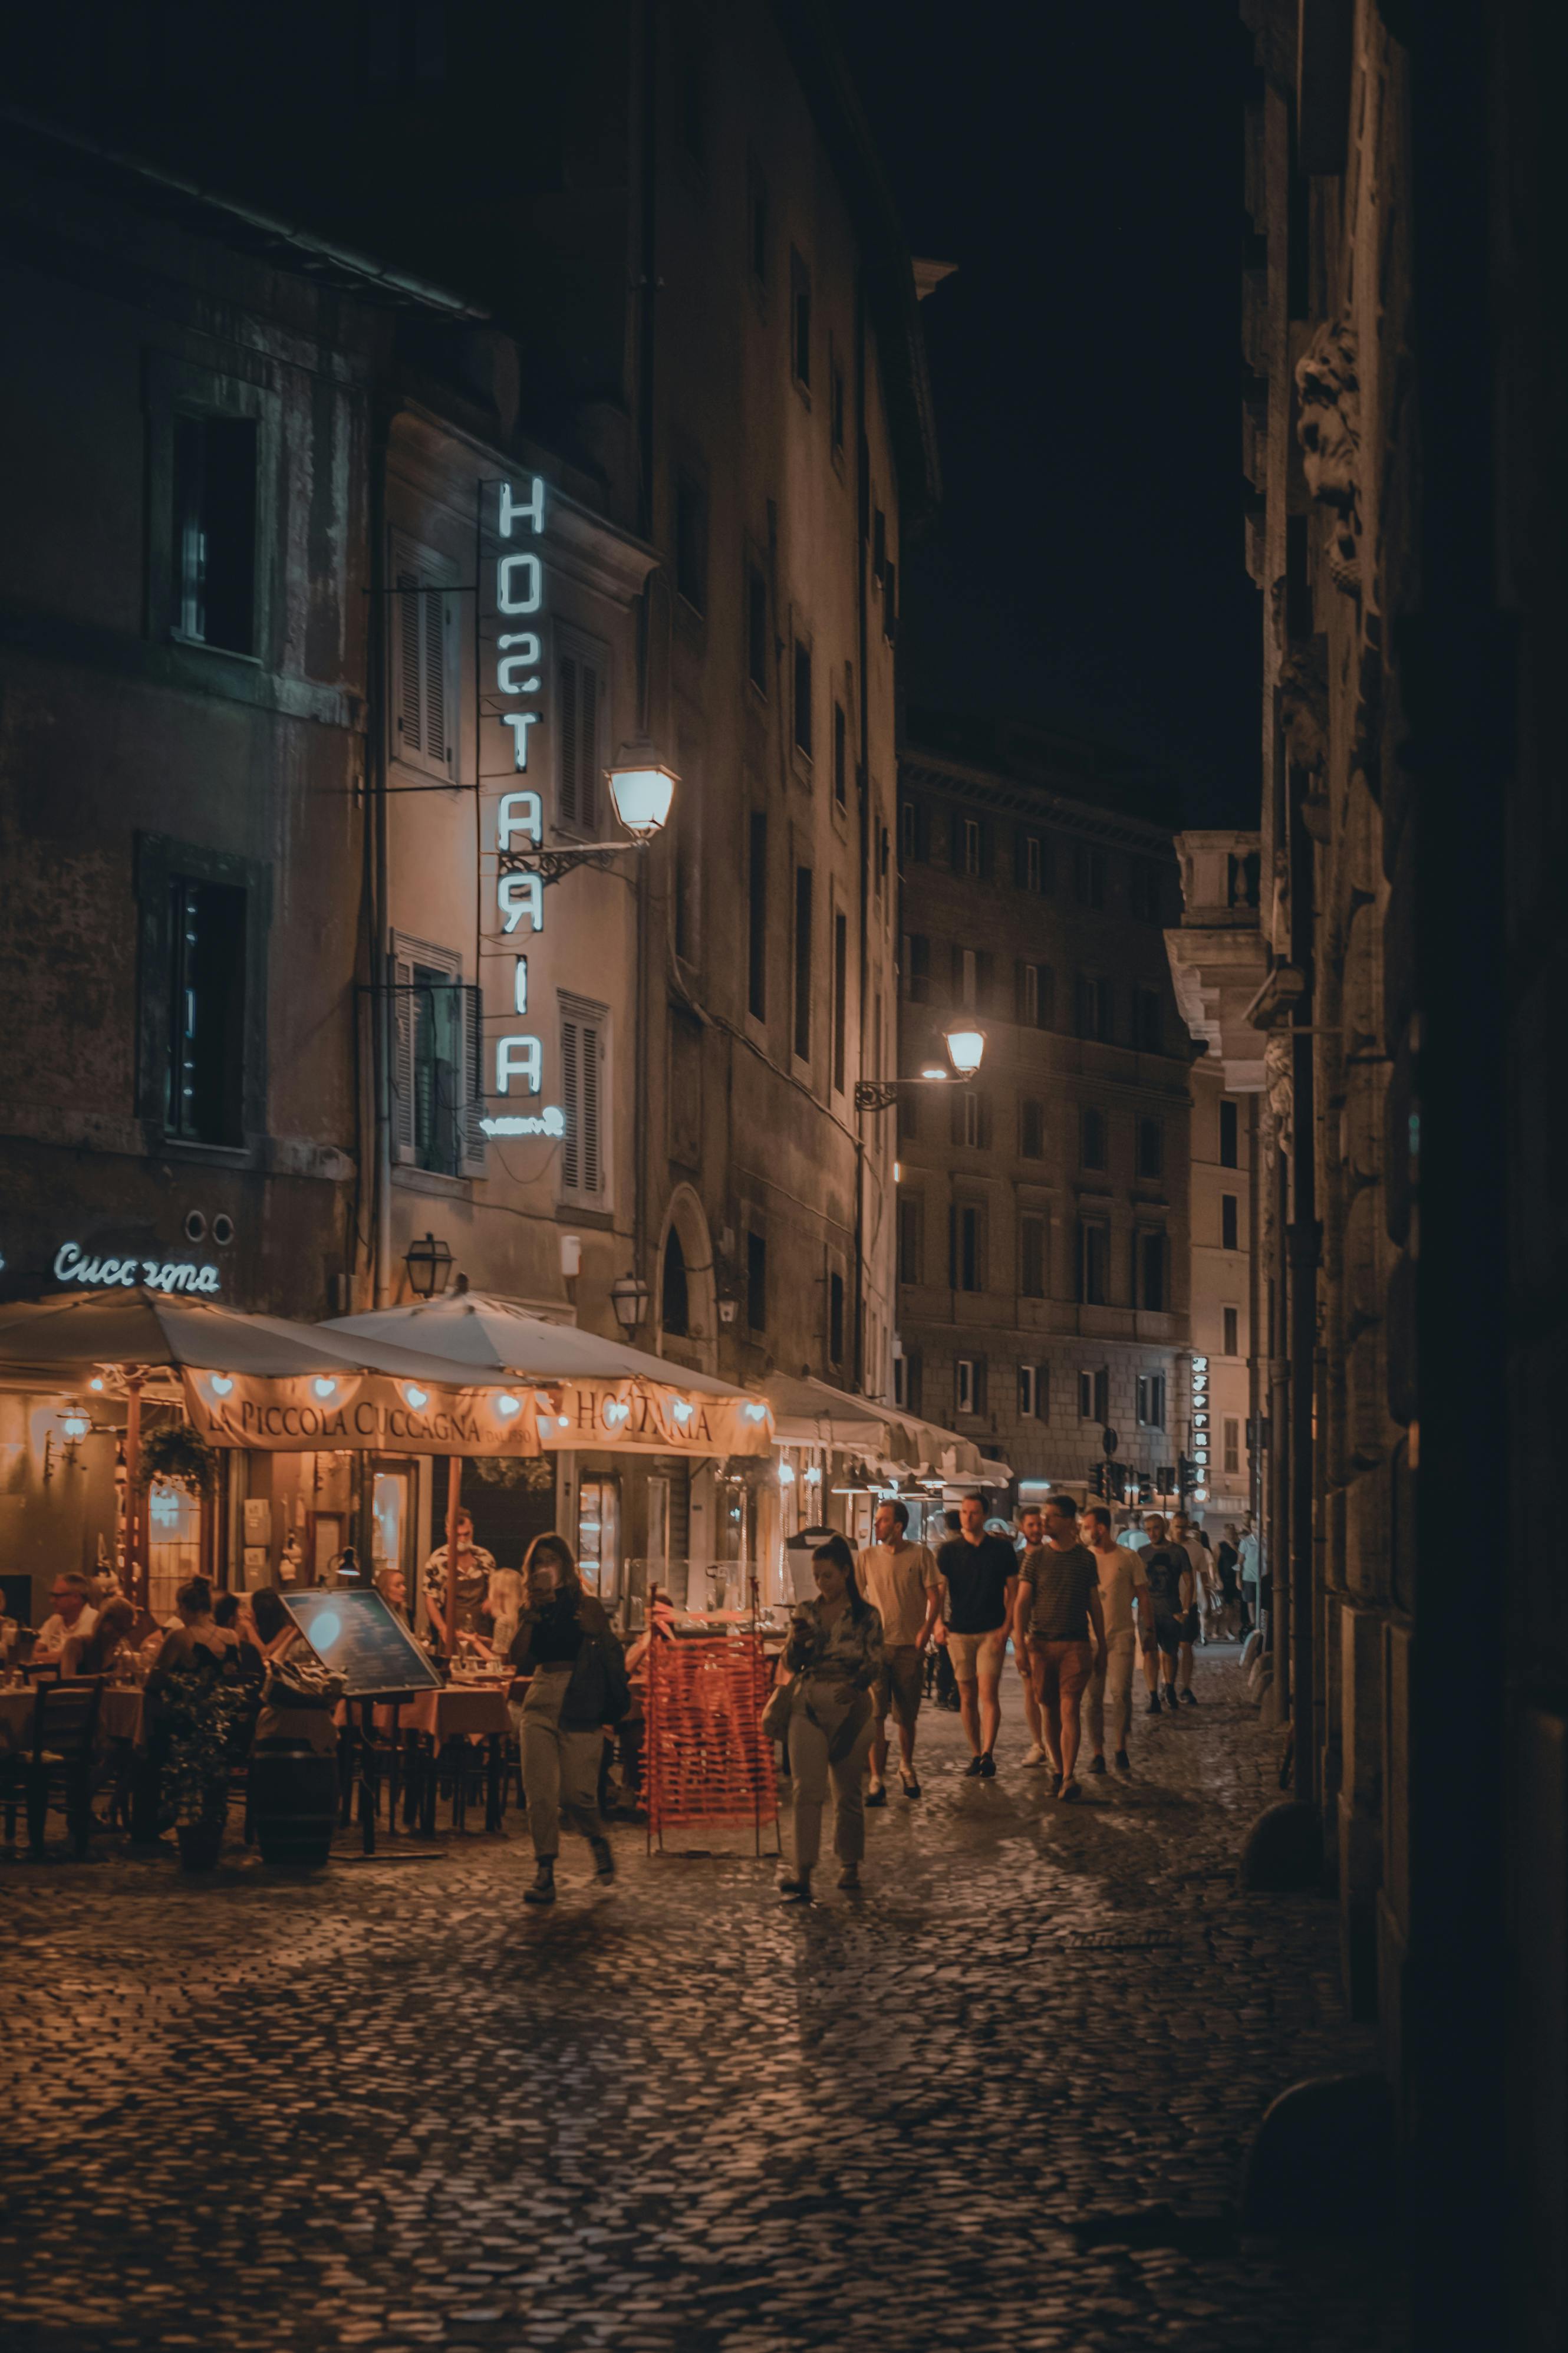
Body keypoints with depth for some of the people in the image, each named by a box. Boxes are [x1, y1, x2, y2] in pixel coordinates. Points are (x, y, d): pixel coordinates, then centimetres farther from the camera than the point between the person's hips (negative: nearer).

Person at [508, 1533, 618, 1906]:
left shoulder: (586, 1605, 3)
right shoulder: (532, 1612, 13)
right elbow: (520, 1661, 3)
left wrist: (595, 1631, -18)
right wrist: (530, 1619, -6)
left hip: (579, 1705, -3)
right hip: (540, 1703, 3)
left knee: (577, 1794, -6)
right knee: (539, 1793, -5)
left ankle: (599, 1840, 25)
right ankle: (544, 1873, -1)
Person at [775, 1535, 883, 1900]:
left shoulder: (867, 1616, 1)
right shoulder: (805, 1612, 9)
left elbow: (874, 1664, -5)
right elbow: (790, 1666, 9)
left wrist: (857, 1685, -24)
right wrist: (796, 1641, -11)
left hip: (851, 1709, -1)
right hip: (808, 1706, 1)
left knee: (848, 1792, 7)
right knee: (806, 1789, -10)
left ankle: (849, 1866, 23)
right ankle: (801, 1873, -15)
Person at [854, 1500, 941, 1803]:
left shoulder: (919, 1555, -1)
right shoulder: (866, 1557, 4)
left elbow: (934, 1596, 0)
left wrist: (926, 1630, -12)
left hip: (909, 1645, 0)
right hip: (876, 1644, 0)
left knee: (907, 1716, 10)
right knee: (875, 1715, -9)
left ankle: (906, 1769, 33)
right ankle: (877, 1781, -7)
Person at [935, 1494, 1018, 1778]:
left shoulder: (1002, 1549, 3)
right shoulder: (949, 1550, 4)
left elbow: (1013, 1591, 7)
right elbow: (939, 1588, -4)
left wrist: (1006, 1626, -5)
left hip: (992, 1632, -2)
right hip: (959, 1632, 2)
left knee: (988, 1693, -13)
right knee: (967, 1696, 6)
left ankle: (988, 1755, -17)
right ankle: (977, 1754, 16)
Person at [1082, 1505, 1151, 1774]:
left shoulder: (1128, 1558, 2)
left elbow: (1142, 1595, 7)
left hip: (1121, 1634, -2)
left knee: (1121, 1692, -10)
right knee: (1093, 1696, 1)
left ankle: (1121, 1749, 5)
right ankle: (1097, 1753, 7)